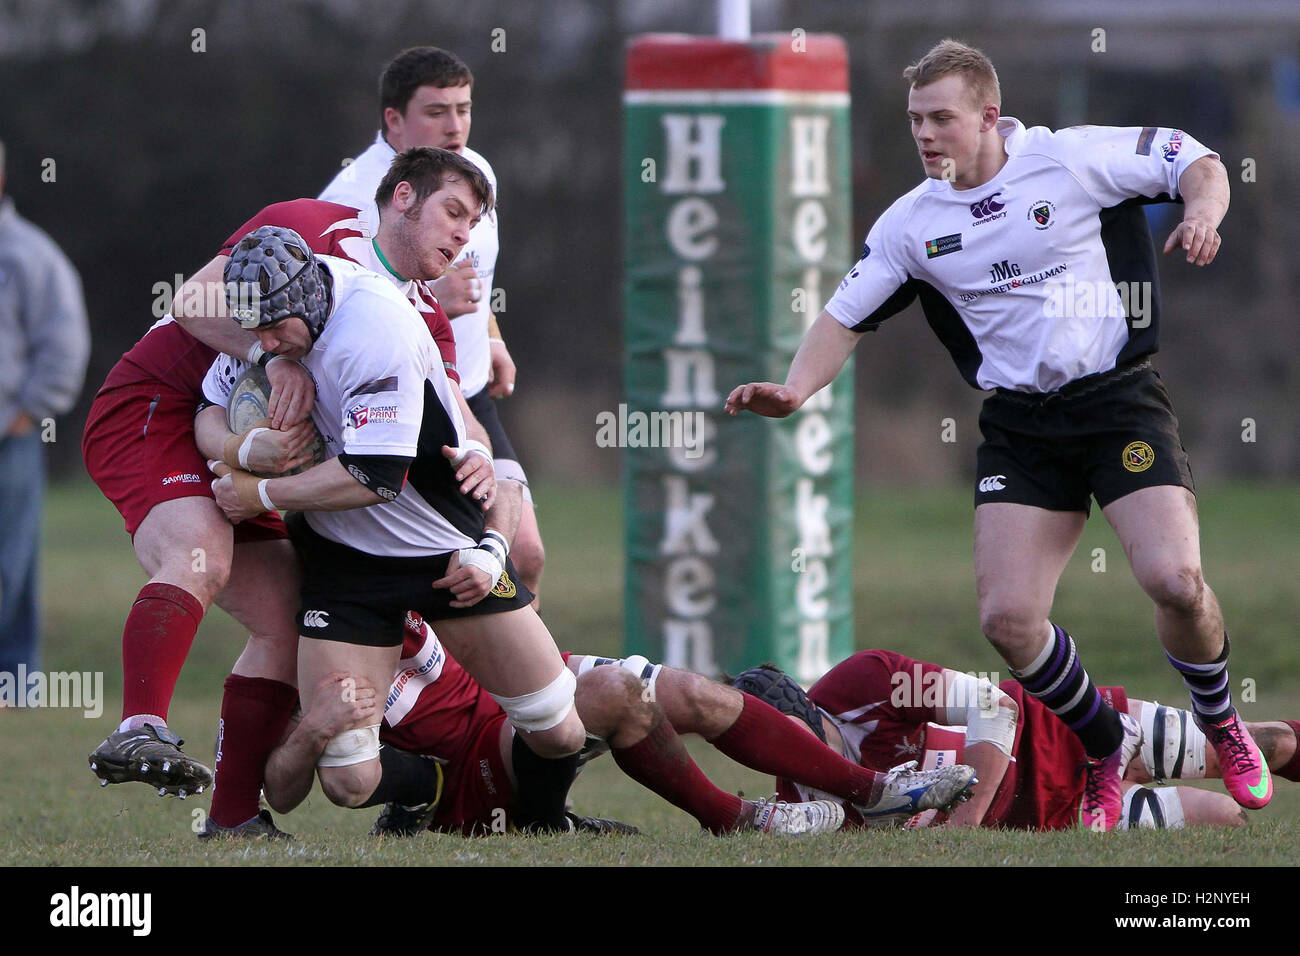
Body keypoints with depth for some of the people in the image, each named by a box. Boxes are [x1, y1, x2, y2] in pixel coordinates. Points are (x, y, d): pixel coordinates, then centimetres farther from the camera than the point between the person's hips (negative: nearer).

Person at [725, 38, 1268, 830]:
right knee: (1007, 617, -11)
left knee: (1174, 579, -21)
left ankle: (1223, 729, 10)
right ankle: (1107, 749, 15)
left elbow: (1197, 163, 1)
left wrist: (1202, 216, -20)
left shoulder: (1072, 158, -6)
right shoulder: (910, 224, 4)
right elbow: (847, 316, 10)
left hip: (1119, 398, -4)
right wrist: (794, 389, -6)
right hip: (1019, 424, 4)